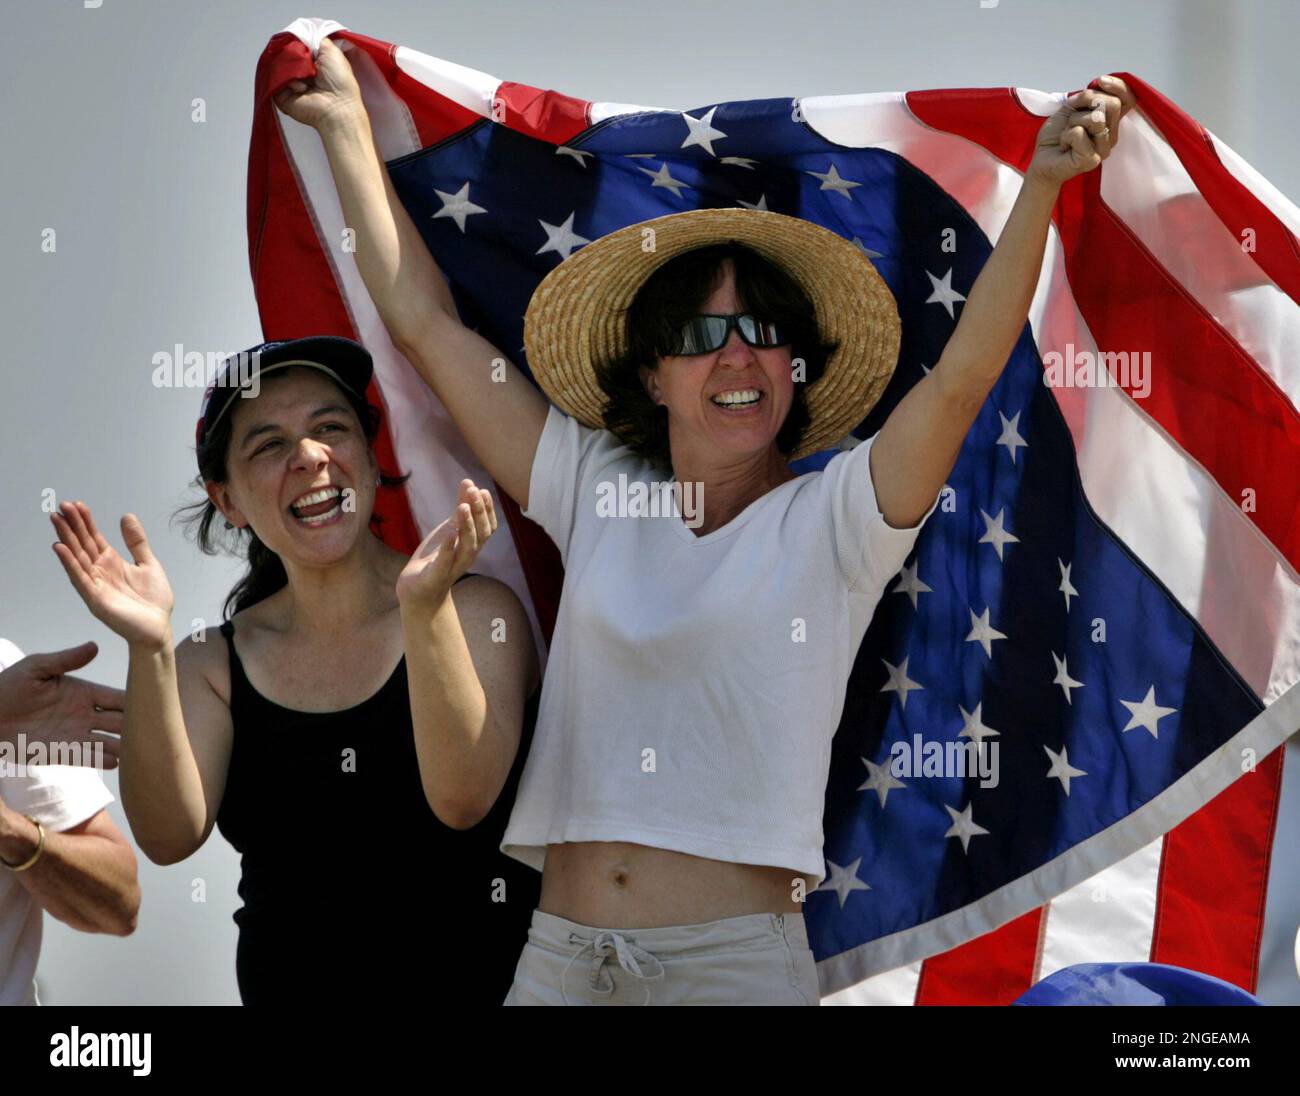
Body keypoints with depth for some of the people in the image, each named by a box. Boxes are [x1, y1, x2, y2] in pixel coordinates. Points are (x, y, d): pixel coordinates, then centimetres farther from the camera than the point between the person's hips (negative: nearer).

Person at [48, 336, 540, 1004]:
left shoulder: (478, 611, -4)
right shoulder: (214, 661, 4)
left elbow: (464, 801, -16)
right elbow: (169, 837, -8)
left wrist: (426, 609, -27)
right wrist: (149, 651, -19)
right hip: (286, 984, 3)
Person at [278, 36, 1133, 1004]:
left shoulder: (830, 519, 1)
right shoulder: (595, 495, 8)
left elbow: (960, 377, -13)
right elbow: (425, 322, 12)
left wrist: (1043, 184, -22)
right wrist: (346, 123, 15)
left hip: (736, 960, -3)